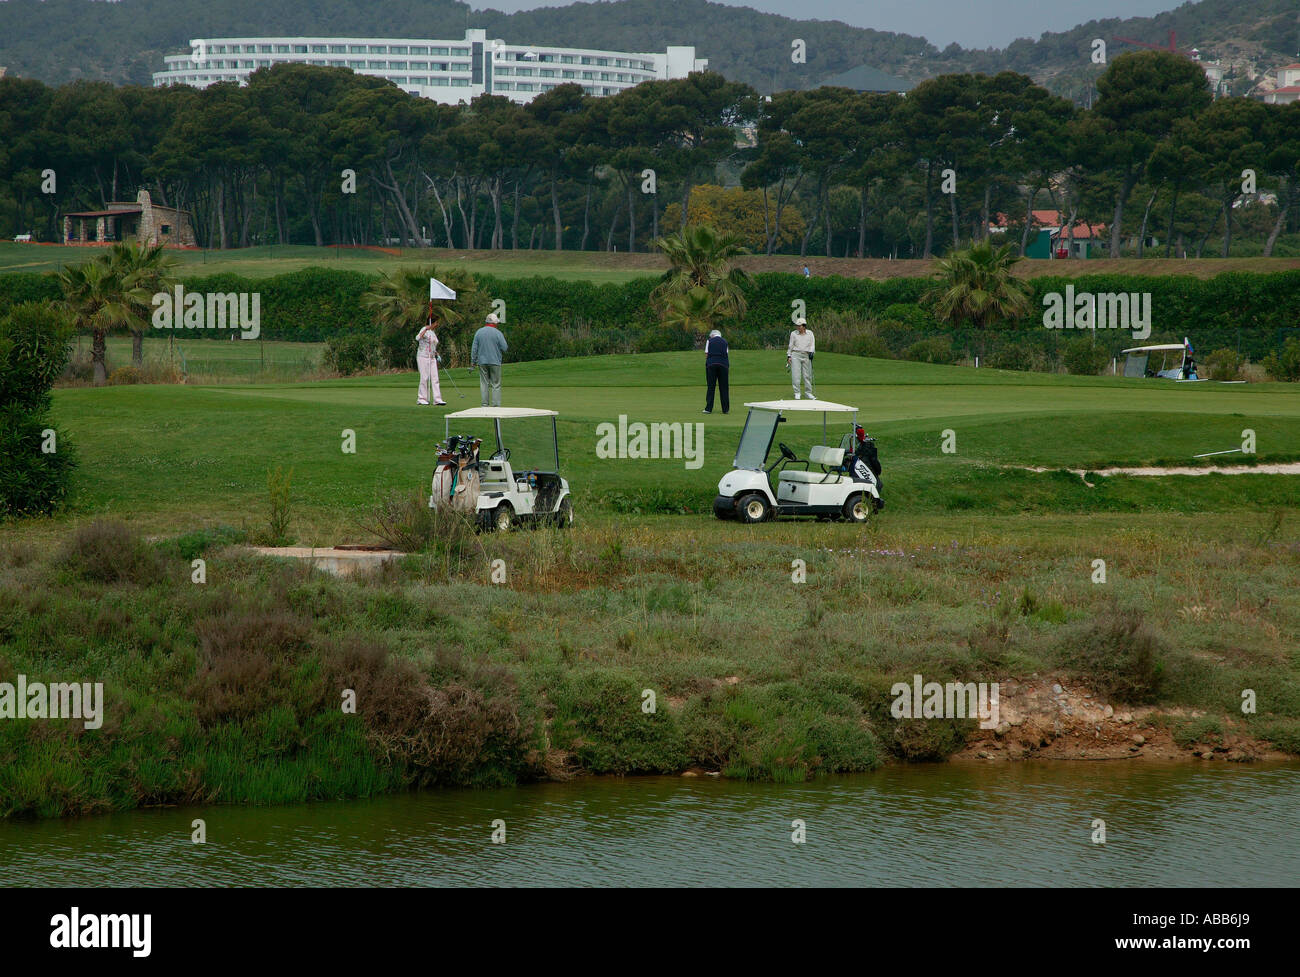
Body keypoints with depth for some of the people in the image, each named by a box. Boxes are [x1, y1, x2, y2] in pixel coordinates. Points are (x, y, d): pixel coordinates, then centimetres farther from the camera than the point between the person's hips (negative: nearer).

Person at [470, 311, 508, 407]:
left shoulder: (479, 332, 4)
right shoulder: (497, 333, -7)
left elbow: (474, 348, 4)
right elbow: (504, 348, -7)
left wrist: (473, 361, 10)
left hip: (482, 362, 3)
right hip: (495, 362, -3)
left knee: (484, 384, 6)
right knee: (496, 384, 1)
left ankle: (485, 404, 3)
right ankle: (496, 404, -4)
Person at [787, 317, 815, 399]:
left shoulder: (809, 333, 6)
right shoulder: (793, 334, 4)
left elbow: (812, 344, 6)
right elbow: (790, 346, 7)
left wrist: (811, 352, -10)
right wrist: (789, 356, 1)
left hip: (806, 355, 1)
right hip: (795, 355, -1)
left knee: (807, 375, 3)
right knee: (796, 375, -8)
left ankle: (809, 392, 13)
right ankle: (797, 393, -3)